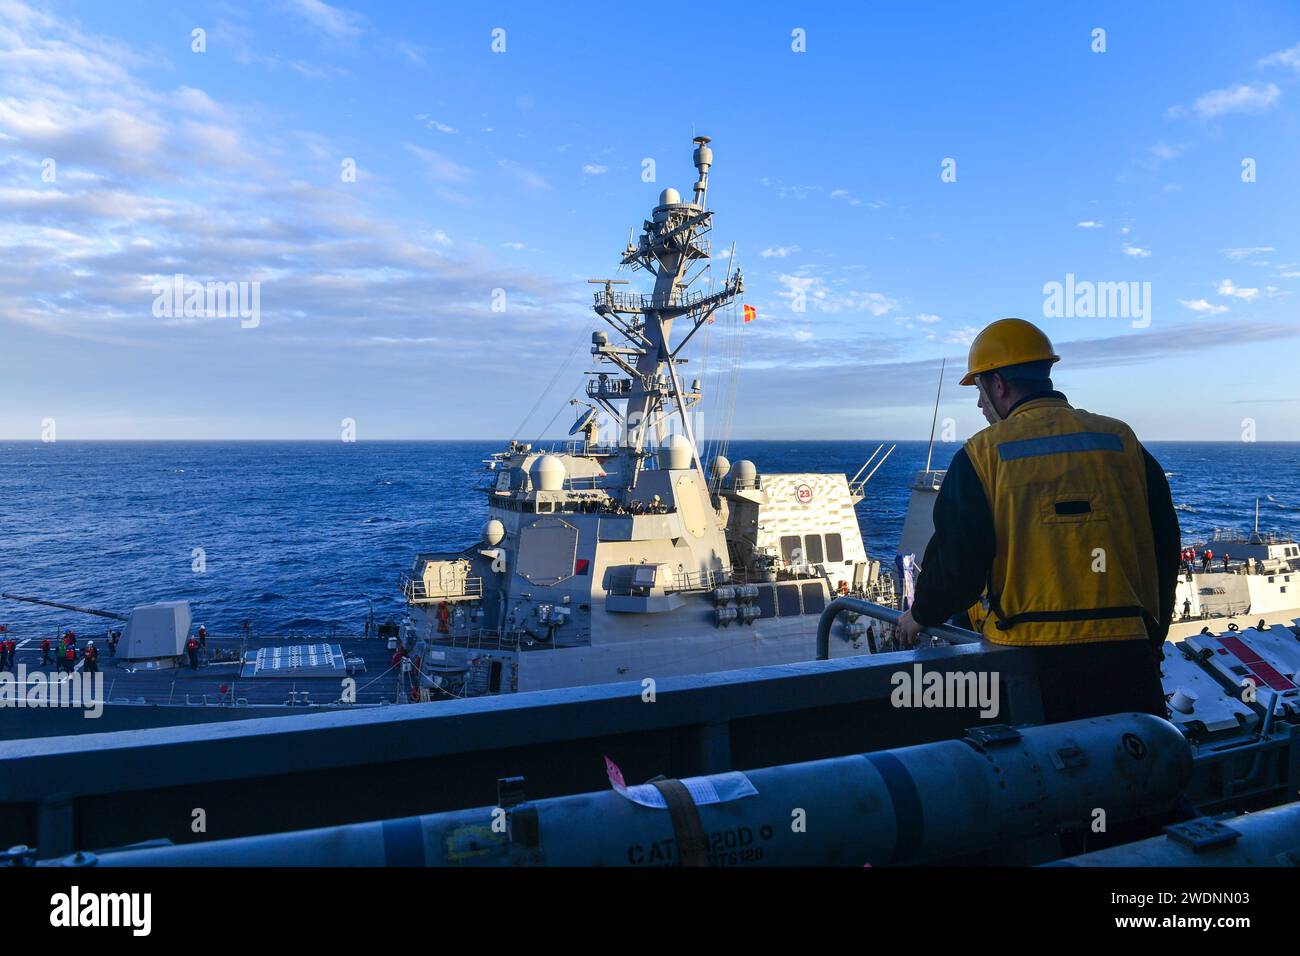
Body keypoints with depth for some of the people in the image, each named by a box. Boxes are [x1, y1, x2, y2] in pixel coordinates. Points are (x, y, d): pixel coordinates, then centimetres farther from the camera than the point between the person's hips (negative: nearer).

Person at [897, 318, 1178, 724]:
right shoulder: (1123, 441, 7)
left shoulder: (982, 454, -4)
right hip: (1124, 653, 3)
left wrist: (921, 615, 14)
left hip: (1027, 657, -3)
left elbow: (955, 558, -6)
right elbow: (1164, 552, 11)